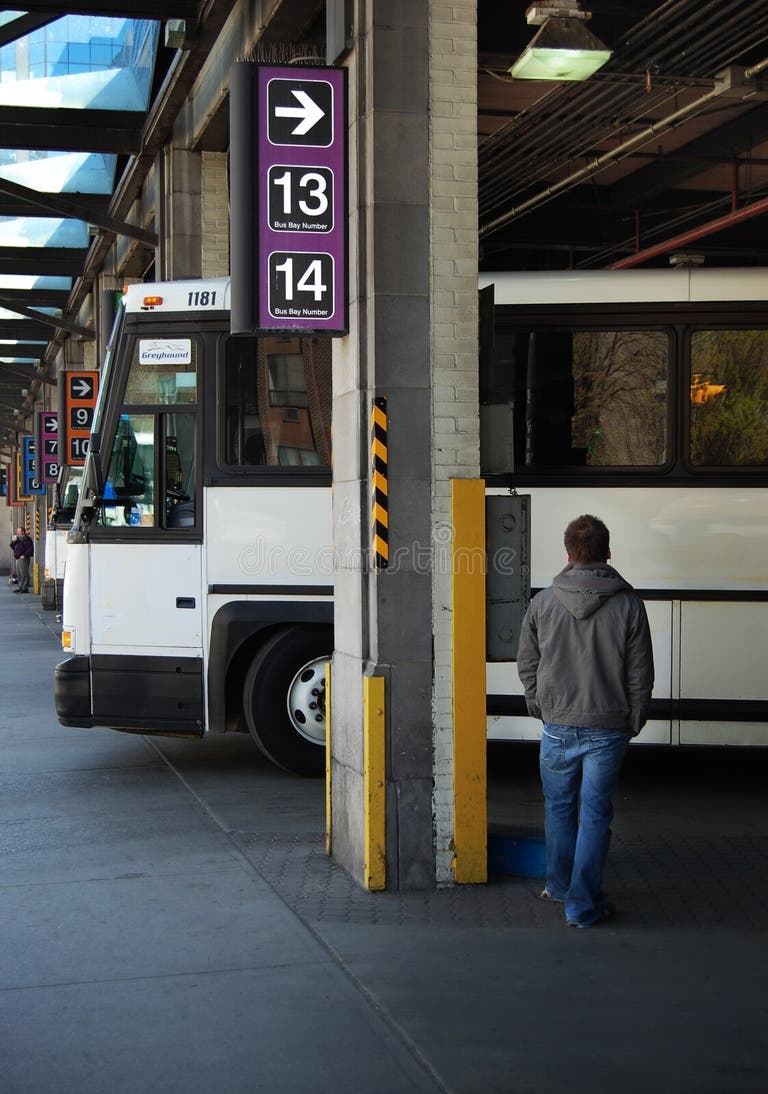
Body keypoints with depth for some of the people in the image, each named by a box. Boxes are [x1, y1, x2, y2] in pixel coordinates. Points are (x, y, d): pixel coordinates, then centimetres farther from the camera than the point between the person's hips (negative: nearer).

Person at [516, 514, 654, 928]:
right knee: (595, 815, 5)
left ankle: (560, 886, 33)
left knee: (559, 808, 19)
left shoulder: (542, 602, -4)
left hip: (558, 727, 2)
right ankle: (582, 905, 8)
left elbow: (526, 665, 5)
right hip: (607, 730, -1)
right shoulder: (628, 605, -8)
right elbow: (640, 674, -3)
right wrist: (633, 721, 10)